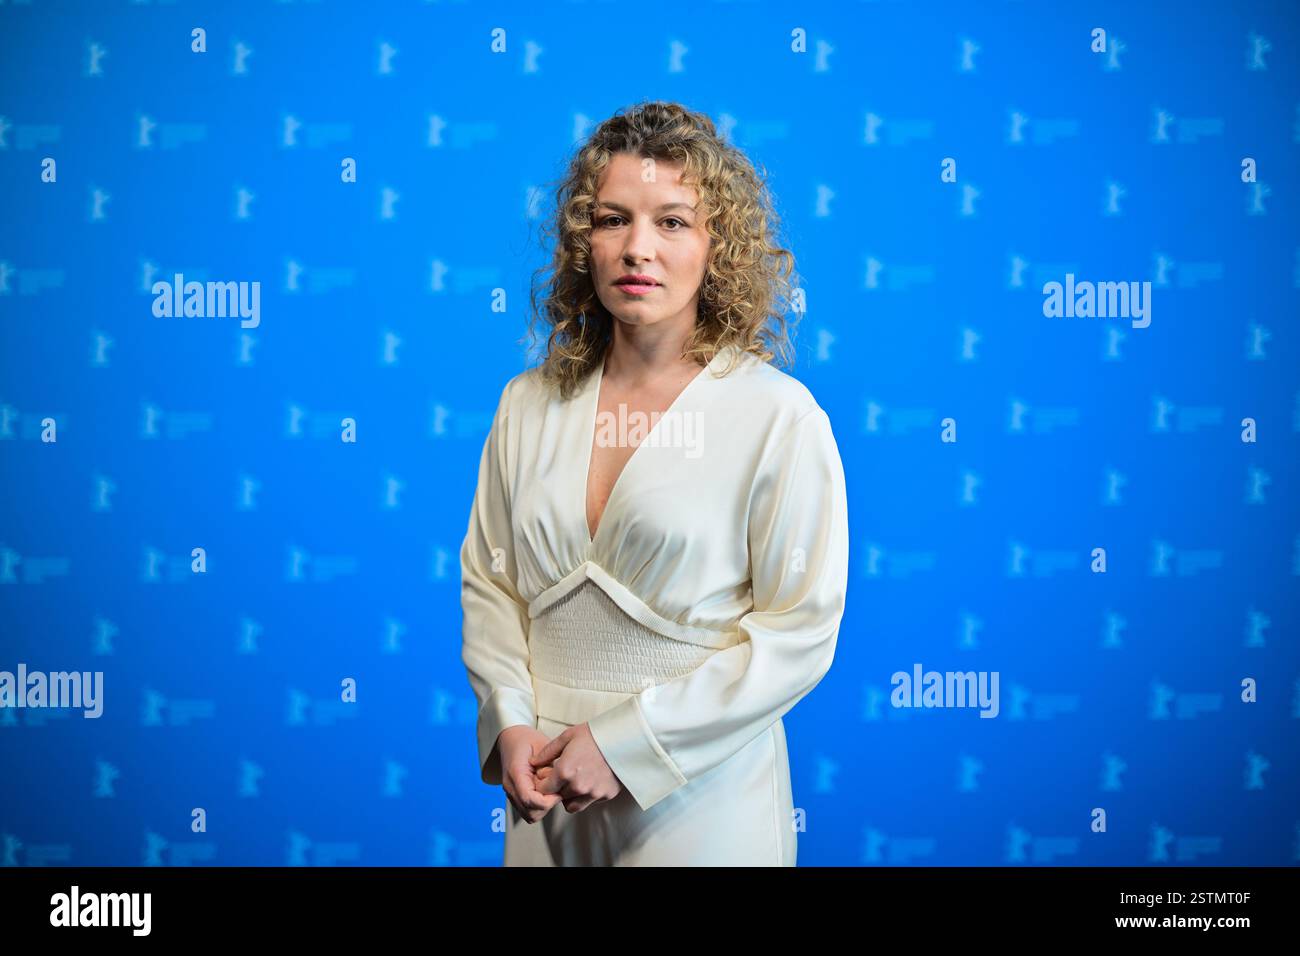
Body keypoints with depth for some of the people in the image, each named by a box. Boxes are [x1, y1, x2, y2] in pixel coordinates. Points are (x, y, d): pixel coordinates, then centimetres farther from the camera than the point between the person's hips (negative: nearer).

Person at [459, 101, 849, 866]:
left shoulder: (779, 416, -11)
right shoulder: (529, 405, 2)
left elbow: (799, 630, -12)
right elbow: (488, 581, 6)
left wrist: (626, 741, -15)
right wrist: (512, 723, -9)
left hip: (699, 807, -3)